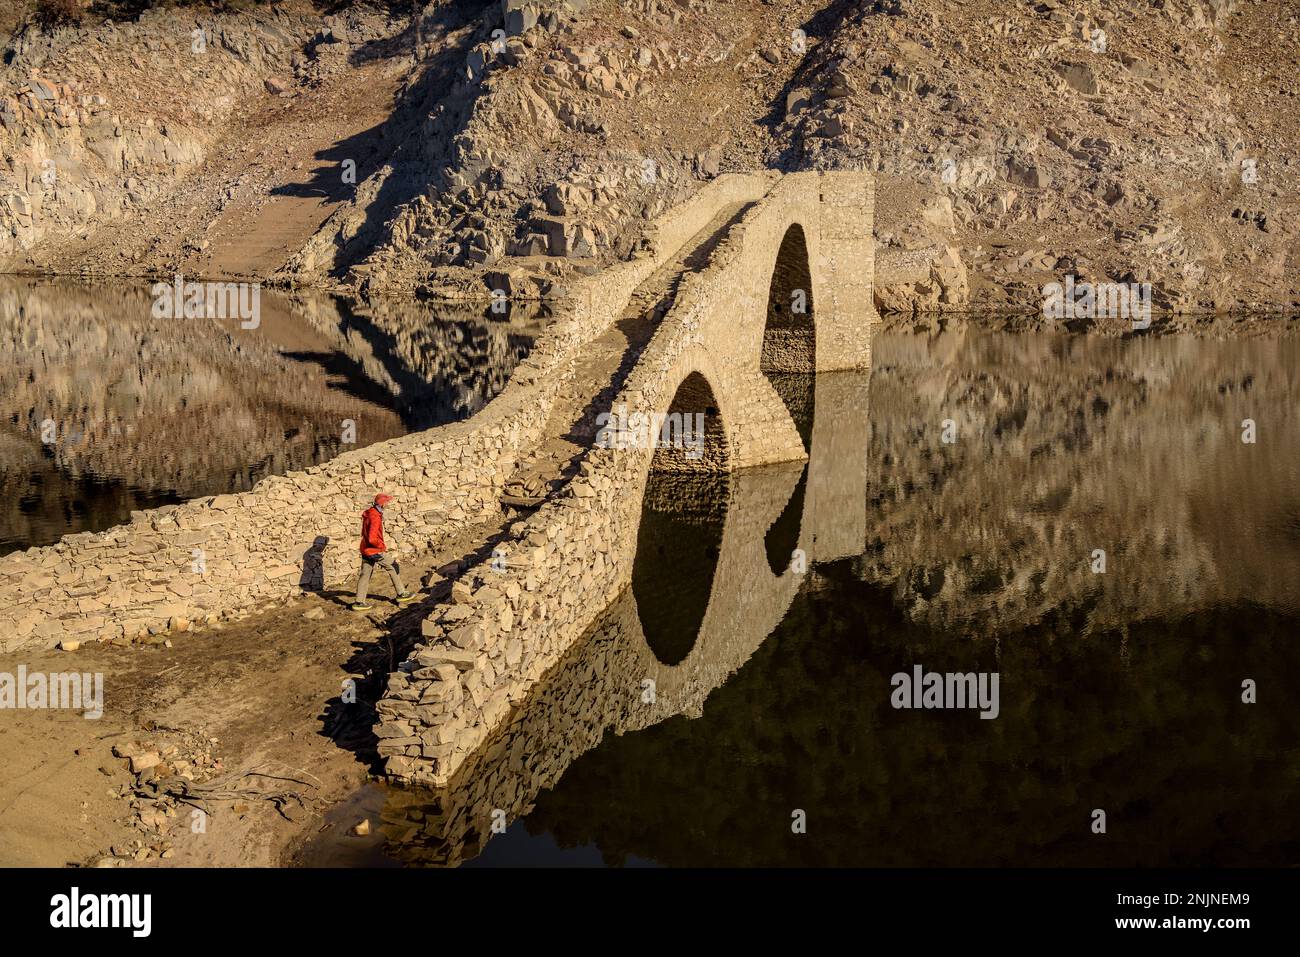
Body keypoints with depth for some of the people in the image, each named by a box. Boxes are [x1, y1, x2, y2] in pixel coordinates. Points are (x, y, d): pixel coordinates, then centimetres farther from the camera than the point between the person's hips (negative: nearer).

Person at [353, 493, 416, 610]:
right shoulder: (375, 518, -23)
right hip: (375, 551, -9)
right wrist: (383, 547, -14)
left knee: (365, 574, 9)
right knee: (393, 567, 7)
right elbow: (372, 539, -30)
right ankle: (401, 594, 16)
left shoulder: (368, 514, 8)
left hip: (365, 549, 9)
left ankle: (359, 602, 9)